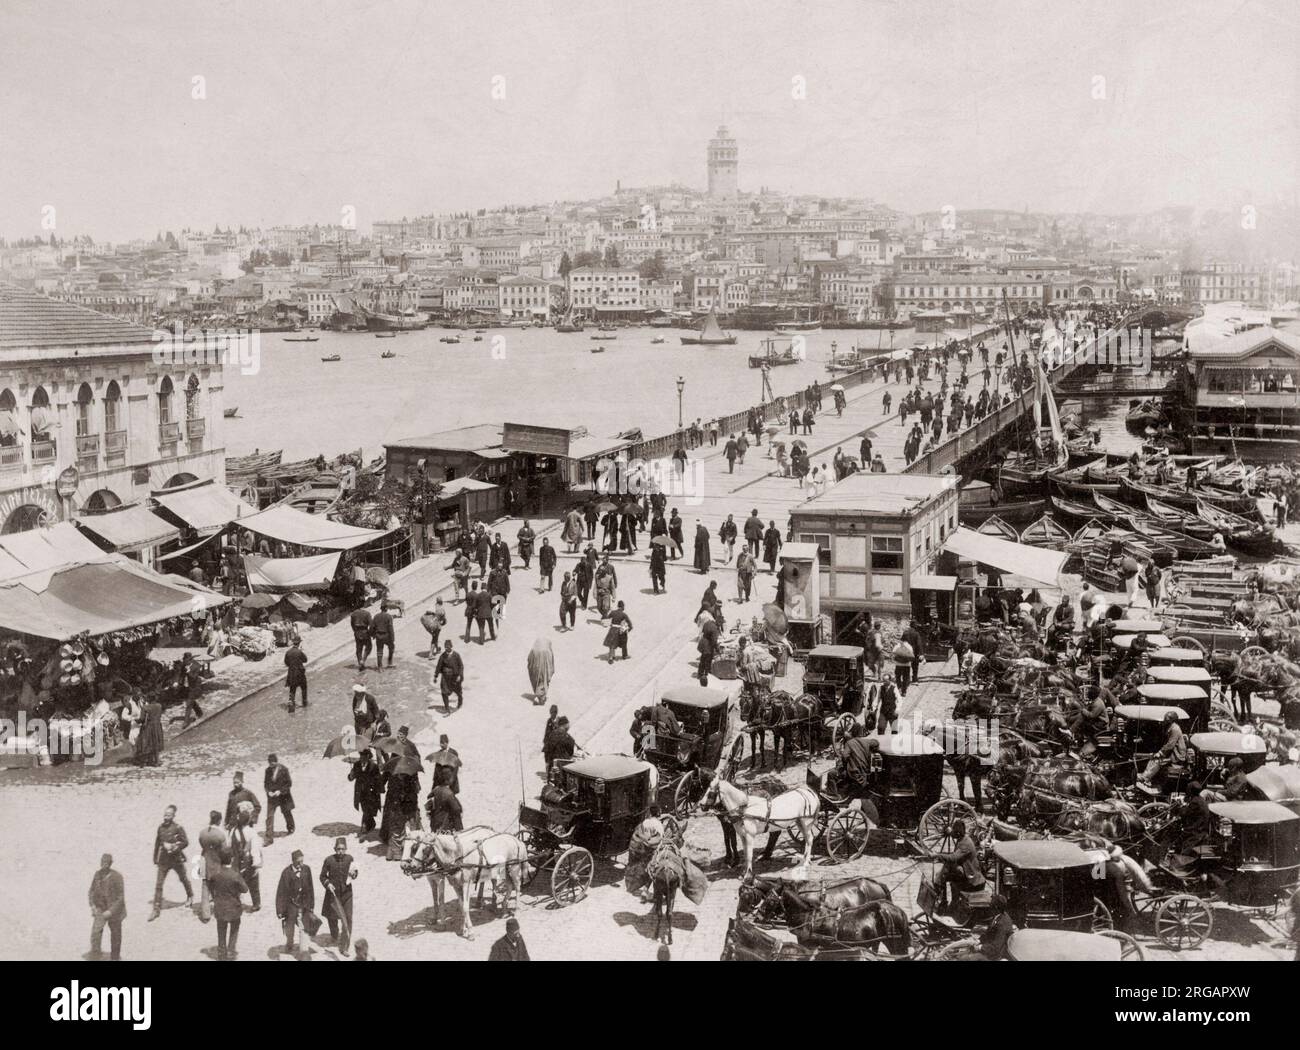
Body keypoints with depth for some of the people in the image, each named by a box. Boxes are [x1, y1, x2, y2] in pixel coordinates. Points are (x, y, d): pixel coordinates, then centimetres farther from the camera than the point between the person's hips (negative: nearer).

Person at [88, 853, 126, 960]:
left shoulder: (116, 877, -18)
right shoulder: (97, 874, -5)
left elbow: (120, 898, -16)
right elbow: (91, 891, 7)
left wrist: (110, 911, -23)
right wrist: (92, 905, -8)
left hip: (114, 911, -3)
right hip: (100, 909, 3)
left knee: (115, 935, 12)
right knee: (95, 932, -15)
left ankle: (115, 957, 31)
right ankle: (95, 957, -7)